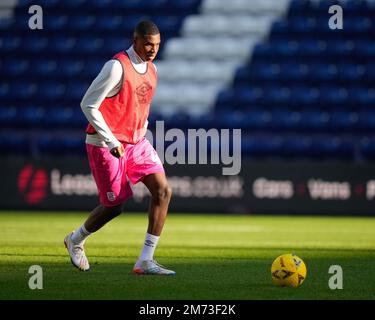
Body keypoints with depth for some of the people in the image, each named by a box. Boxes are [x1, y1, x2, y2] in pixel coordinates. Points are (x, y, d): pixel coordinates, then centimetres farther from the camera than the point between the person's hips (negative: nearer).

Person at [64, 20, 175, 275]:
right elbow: (88, 105, -17)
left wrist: (142, 132, 12)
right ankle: (75, 240, 30)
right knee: (114, 206, -1)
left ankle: (146, 261, -7)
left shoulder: (151, 69, 7)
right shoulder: (117, 67, -18)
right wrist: (111, 142, -20)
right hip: (106, 145, -7)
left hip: (137, 142, 7)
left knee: (163, 191, -10)